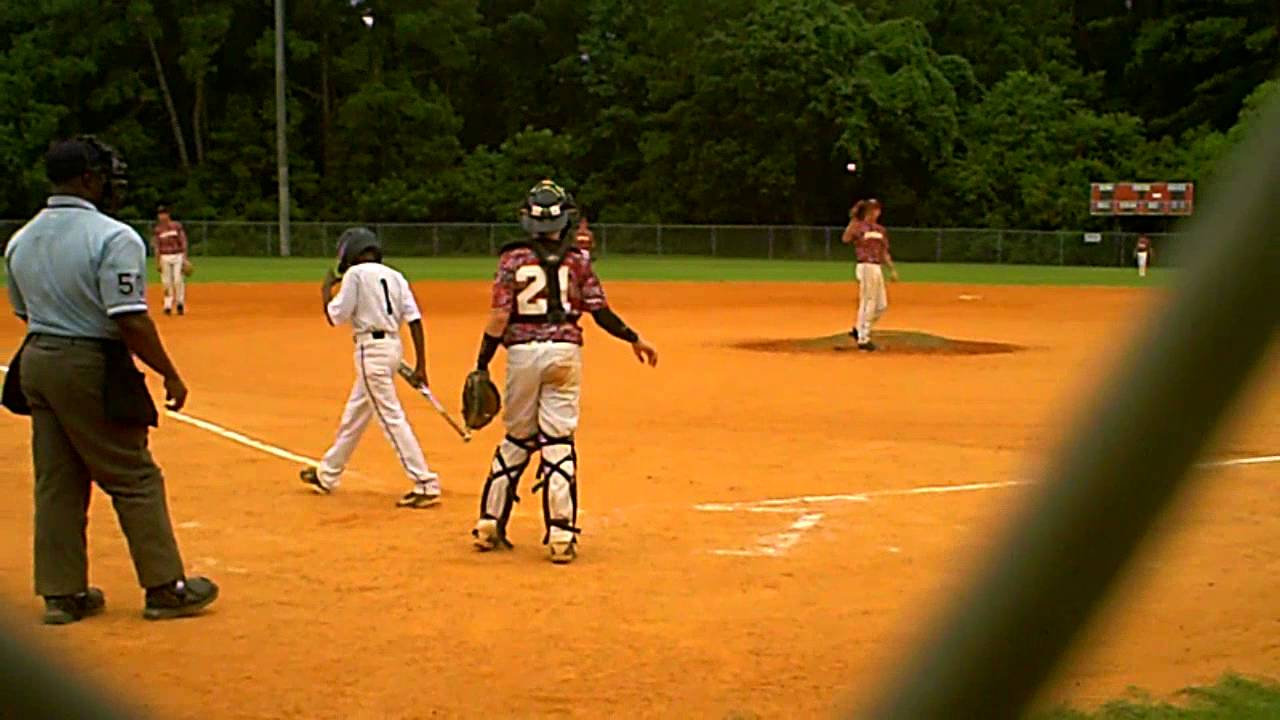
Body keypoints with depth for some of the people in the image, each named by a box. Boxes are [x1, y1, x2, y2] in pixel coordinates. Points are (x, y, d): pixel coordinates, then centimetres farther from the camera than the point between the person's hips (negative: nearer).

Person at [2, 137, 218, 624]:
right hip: (91, 367, -7)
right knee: (135, 479, 2)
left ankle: (62, 593, 17)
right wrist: (170, 376, -12)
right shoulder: (113, 237, -15)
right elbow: (130, 320, -20)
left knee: (56, 483, 12)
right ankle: (165, 588, 8)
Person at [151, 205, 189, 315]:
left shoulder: (177, 226, 1)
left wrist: (185, 259, -4)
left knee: (178, 280, -7)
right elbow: (156, 247, 4)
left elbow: (183, 242, 2)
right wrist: (158, 262, -2)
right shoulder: (157, 230, 4)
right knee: (166, 282, 0)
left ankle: (180, 303, 8)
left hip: (178, 256, -1)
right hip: (165, 257, 1)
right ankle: (168, 305, 5)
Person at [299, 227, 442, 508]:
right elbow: (415, 320, 4)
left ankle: (426, 486, -14)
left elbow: (335, 317, -7)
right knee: (354, 414, 21)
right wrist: (421, 365, 4)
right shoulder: (395, 276, 11)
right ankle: (327, 475, 36)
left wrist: (326, 290, 10)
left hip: (371, 349, -8)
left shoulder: (356, 273, -7)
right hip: (393, 346, 8)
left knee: (391, 417, -9)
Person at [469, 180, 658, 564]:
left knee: (516, 439, 14)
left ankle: (490, 526, 19)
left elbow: (499, 316, -6)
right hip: (564, 351, 0)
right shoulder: (576, 260, 2)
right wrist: (634, 339, 14)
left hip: (522, 352, 1)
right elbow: (601, 313, 0)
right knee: (558, 442, 2)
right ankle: (561, 537, -1)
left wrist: (482, 365, -2)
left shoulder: (513, 258, 0)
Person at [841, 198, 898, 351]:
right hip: (866, 267, -8)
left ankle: (859, 330, 23)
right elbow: (845, 239, -25)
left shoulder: (881, 230, 15)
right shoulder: (859, 227, -6)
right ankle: (863, 339, 3)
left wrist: (892, 269, 13)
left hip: (877, 268, 8)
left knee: (881, 305, 10)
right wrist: (853, 219, -30)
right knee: (867, 303, -5)